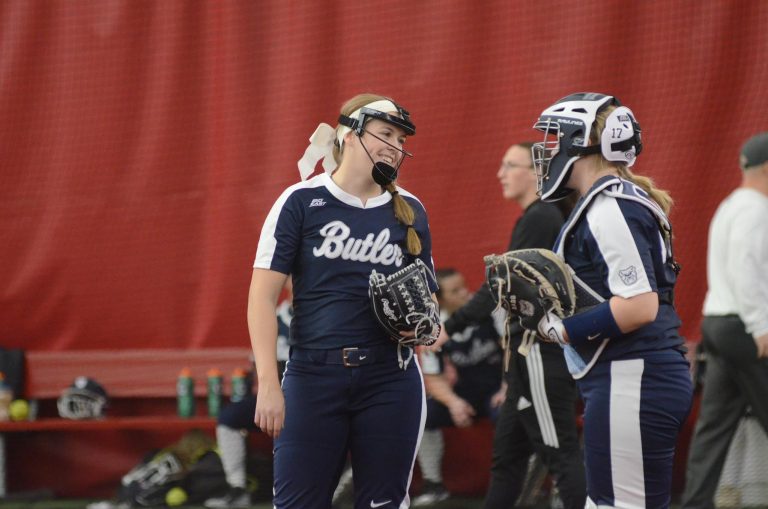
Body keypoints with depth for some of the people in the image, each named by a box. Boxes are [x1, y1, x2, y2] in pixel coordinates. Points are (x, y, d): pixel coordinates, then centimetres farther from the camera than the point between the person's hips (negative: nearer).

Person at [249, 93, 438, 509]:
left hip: (390, 381, 3)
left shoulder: (409, 211, 10)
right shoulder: (301, 201, -1)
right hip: (313, 377, -3)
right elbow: (263, 294, -4)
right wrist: (268, 383, -13)